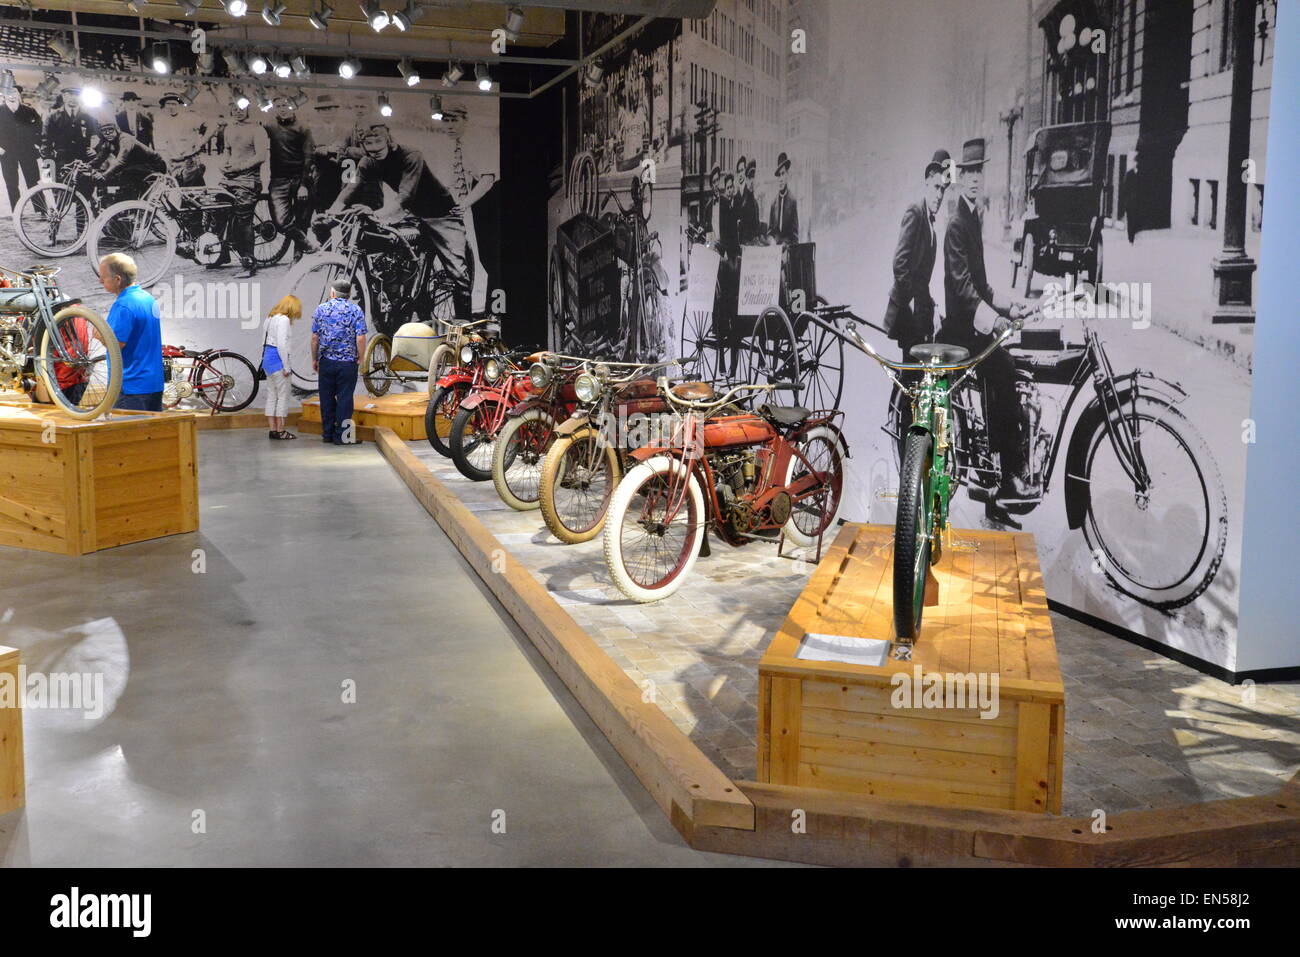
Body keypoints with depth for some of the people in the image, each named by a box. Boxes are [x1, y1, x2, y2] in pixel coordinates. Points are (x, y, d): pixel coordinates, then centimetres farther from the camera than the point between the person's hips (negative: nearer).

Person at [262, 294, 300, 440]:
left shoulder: (271, 318, 15)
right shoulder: (284, 320, -13)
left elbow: (265, 341, 16)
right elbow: (282, 345, -20)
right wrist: (286, 367, -16)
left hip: (268, 357, 9)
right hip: (277, 358, -9)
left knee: (272, 396, 10)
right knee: (283, 396, -3)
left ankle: (273, 429, 13)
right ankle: (280, 431, -1)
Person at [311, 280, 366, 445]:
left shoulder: (321, 309, 3)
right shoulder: (356, 310, -4)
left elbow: (315, 338, 3)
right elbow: (360, 339, -11)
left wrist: (314, 359, 14)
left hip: (326, 361, 2)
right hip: (348, 363, -2)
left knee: (327, 398, 11)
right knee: (344, 398, 2)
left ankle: (327, 433, 18)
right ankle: (341, 436, 4)